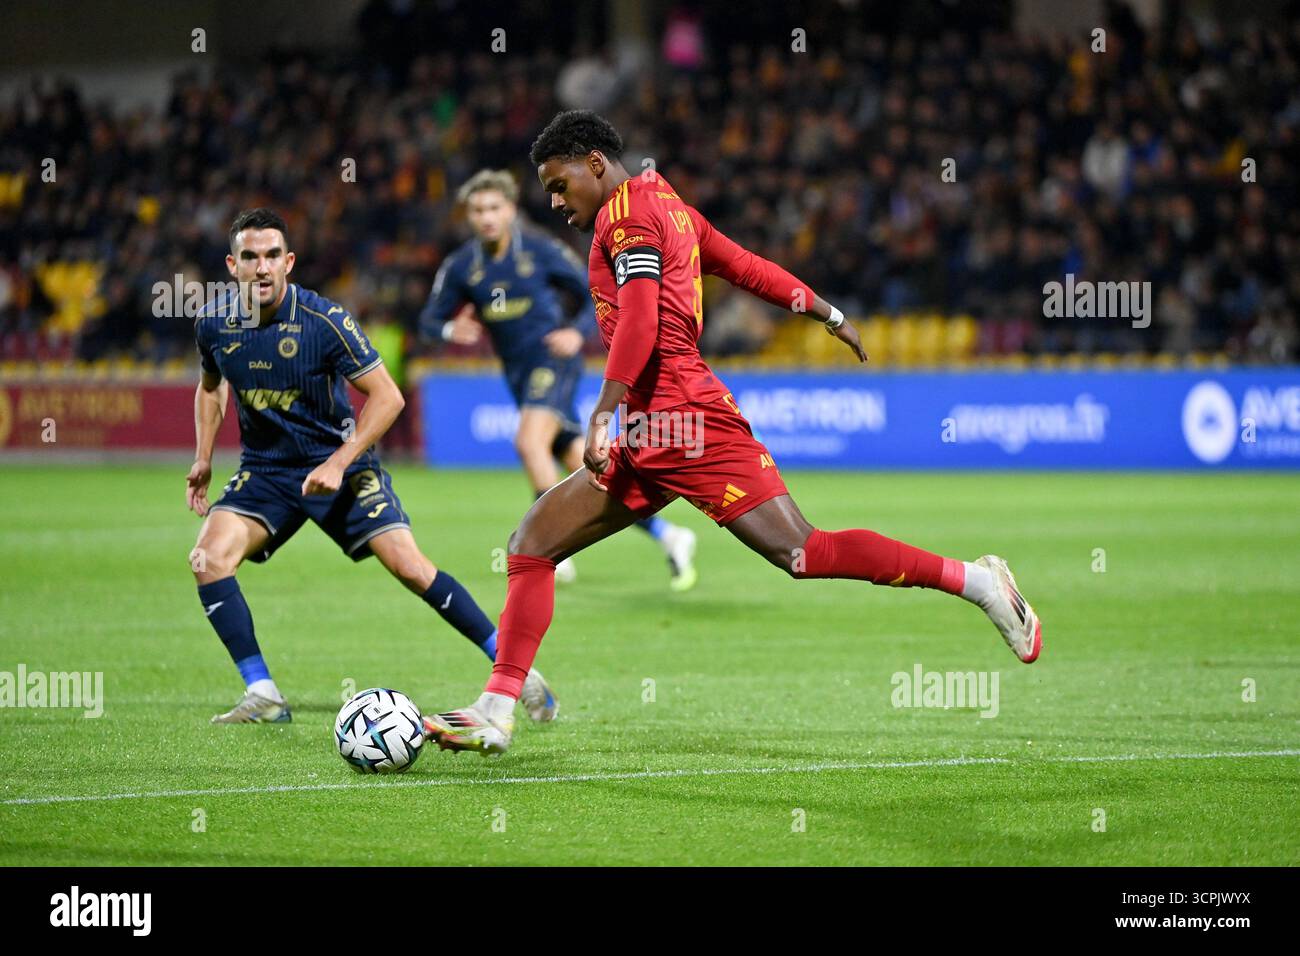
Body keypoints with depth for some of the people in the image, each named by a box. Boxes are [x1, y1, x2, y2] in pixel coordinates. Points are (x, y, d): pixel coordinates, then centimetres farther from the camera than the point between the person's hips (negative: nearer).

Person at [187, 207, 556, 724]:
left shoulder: (324, 320, -20)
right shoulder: (213, 323, -8)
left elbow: (387, 396, -15)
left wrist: (338, 463, -22)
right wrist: (203, 459, 8)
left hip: (338, 462, -4)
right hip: (264, 469, 4)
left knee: (409, 566, -16)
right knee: (209, 558, -20)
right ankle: (262, 695, -12)